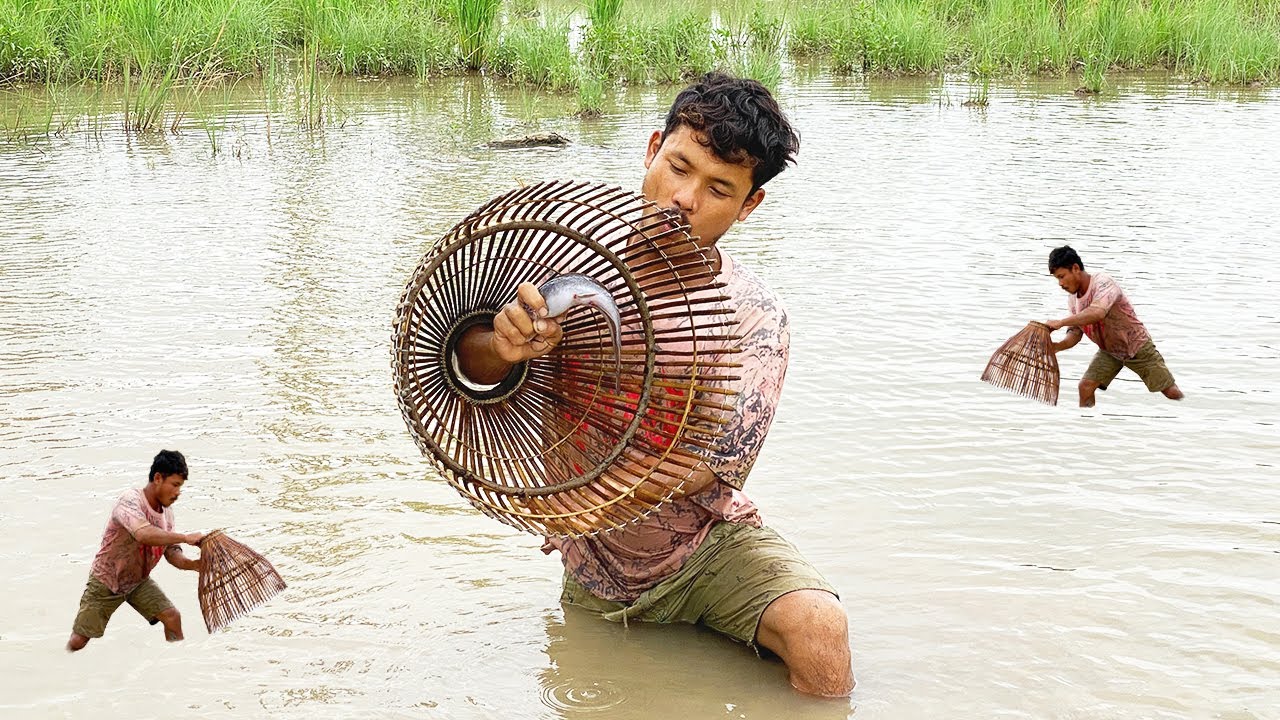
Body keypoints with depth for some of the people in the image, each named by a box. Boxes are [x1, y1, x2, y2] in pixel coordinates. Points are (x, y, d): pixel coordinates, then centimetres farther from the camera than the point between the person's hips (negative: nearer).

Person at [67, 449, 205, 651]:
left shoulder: (167, 513, -5)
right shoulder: (130, 502, -30)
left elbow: (171, 553, -4)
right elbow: (143, 534, -49)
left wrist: (192, 564, -25)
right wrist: (185, 538, -45)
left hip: (138, 581, 6)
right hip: (106, 581, -6)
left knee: (172, 617, -9)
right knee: (78, 641, -2)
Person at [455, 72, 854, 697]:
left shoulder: (754, 317, -15)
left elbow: (703, 472, -22)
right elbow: (470, 363, -14)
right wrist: (501, 346, -38)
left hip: (706, 544, -2)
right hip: (595, 564, 3)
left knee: (818, 626, -26)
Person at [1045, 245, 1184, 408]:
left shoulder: (1103, 283, -31)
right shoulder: (1072, 299, -7)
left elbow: (1097, 313, -49)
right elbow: (1075, 334, -8)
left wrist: (1060, 322, -46)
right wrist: (1056, 346, -30)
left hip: (1137, 346, -6)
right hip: (1109, 351, 6)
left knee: (1171, 392, 0)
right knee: (1085, 386, -12)